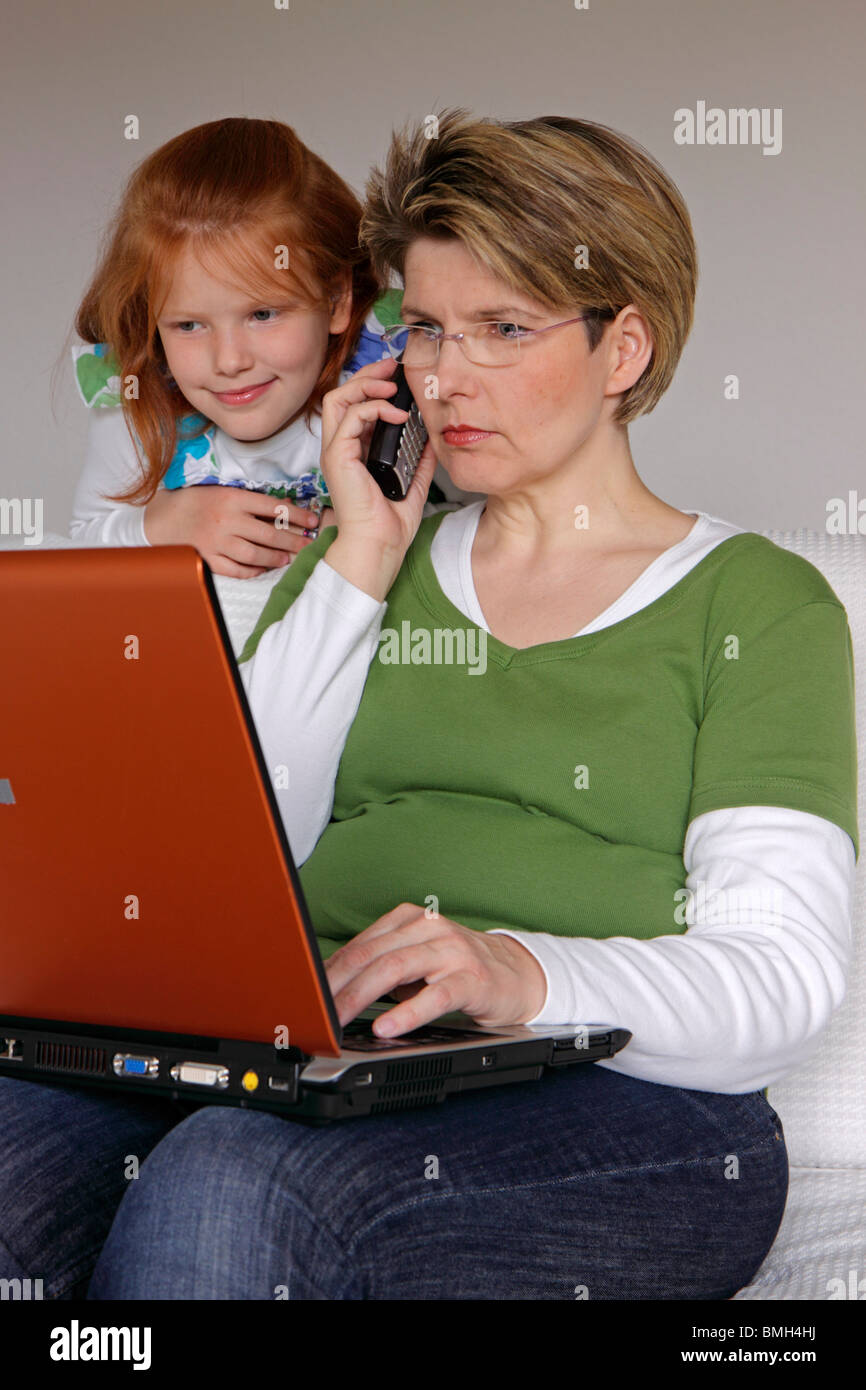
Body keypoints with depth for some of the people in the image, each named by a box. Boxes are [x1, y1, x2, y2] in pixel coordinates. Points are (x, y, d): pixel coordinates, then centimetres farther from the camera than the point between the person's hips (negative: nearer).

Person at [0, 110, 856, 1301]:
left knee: (225, 1181, -34)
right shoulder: (368, 559, 22)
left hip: (621, 1106, -3)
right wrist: (358, 564, 5)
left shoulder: (758, 602, 8)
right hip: (308, 1064, 4)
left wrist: (524, 975, -24)